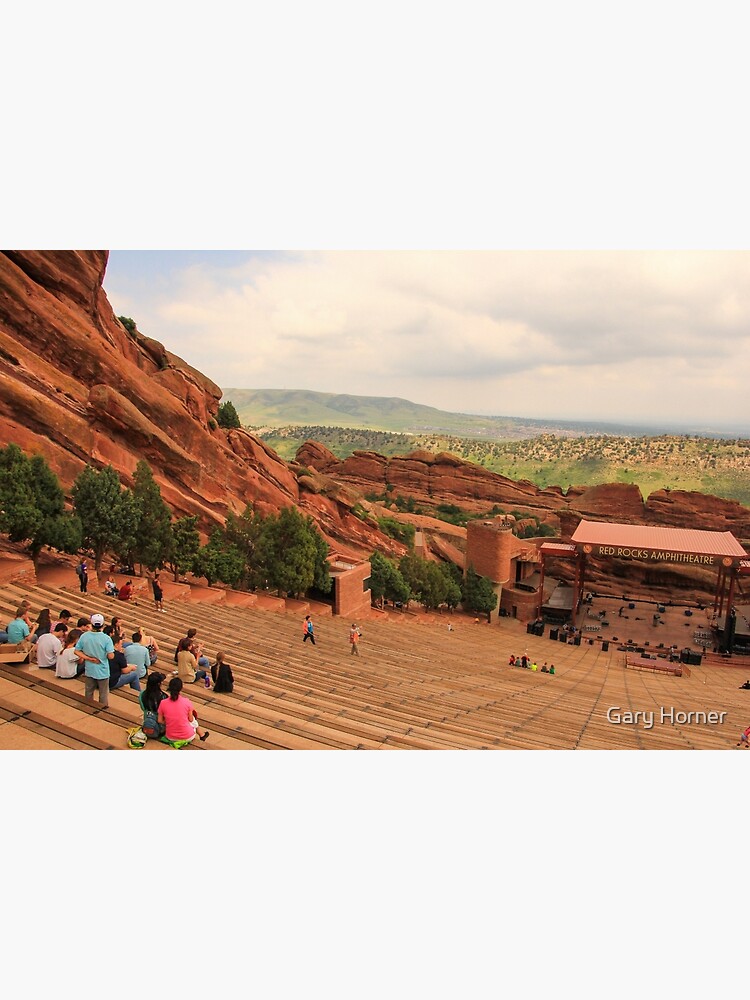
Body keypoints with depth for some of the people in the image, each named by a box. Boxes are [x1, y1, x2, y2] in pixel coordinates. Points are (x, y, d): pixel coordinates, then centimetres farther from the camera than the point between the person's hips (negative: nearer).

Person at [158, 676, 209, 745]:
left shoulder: (163, 703, -13)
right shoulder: (187, 702, -16)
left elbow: (160, 721, -3)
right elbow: (191, 719, -4)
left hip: (170, 738, 2)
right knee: (193, 719, 31)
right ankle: (201, 734, 51)